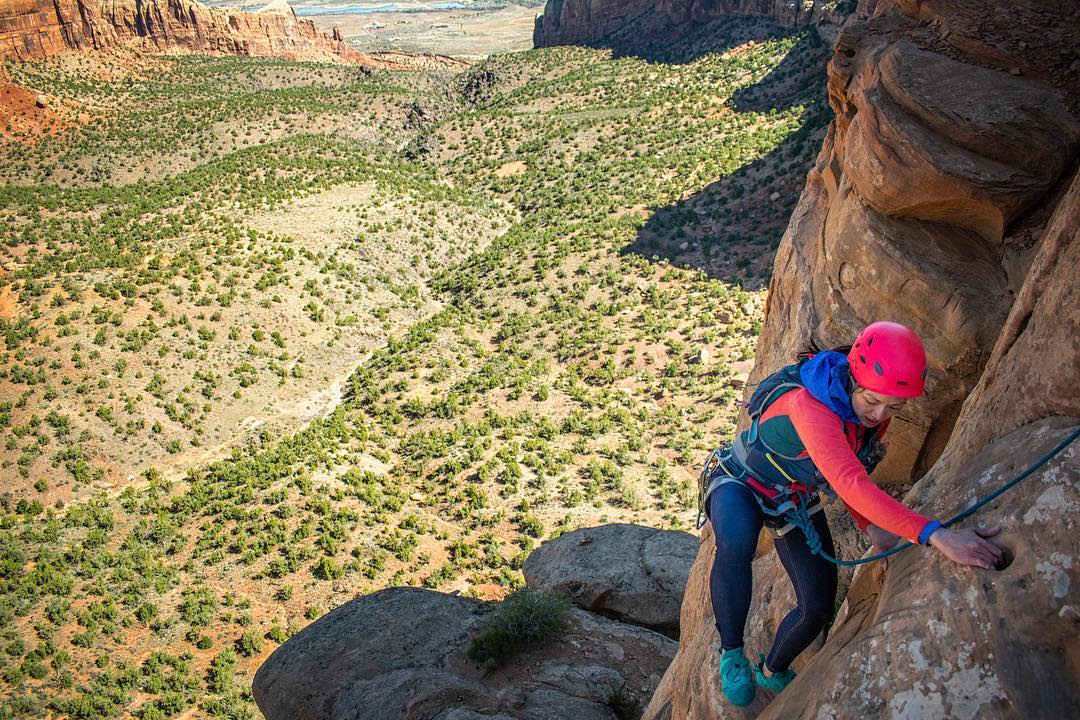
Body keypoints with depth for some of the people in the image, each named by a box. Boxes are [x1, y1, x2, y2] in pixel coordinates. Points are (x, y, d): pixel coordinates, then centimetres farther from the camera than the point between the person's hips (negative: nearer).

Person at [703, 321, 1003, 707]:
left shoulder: (875, 413, -14)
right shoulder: (811, 405, -41)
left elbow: (848, 475, -1)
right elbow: (849, 483, -54)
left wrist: (871, 527, -20)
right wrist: (935, 534, -61)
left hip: (797, 502, 7)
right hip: (743, 485, -7)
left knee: (818, 608, 3)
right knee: (736, 546, -41)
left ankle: (770, 671, 35)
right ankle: (732, 654, -16)